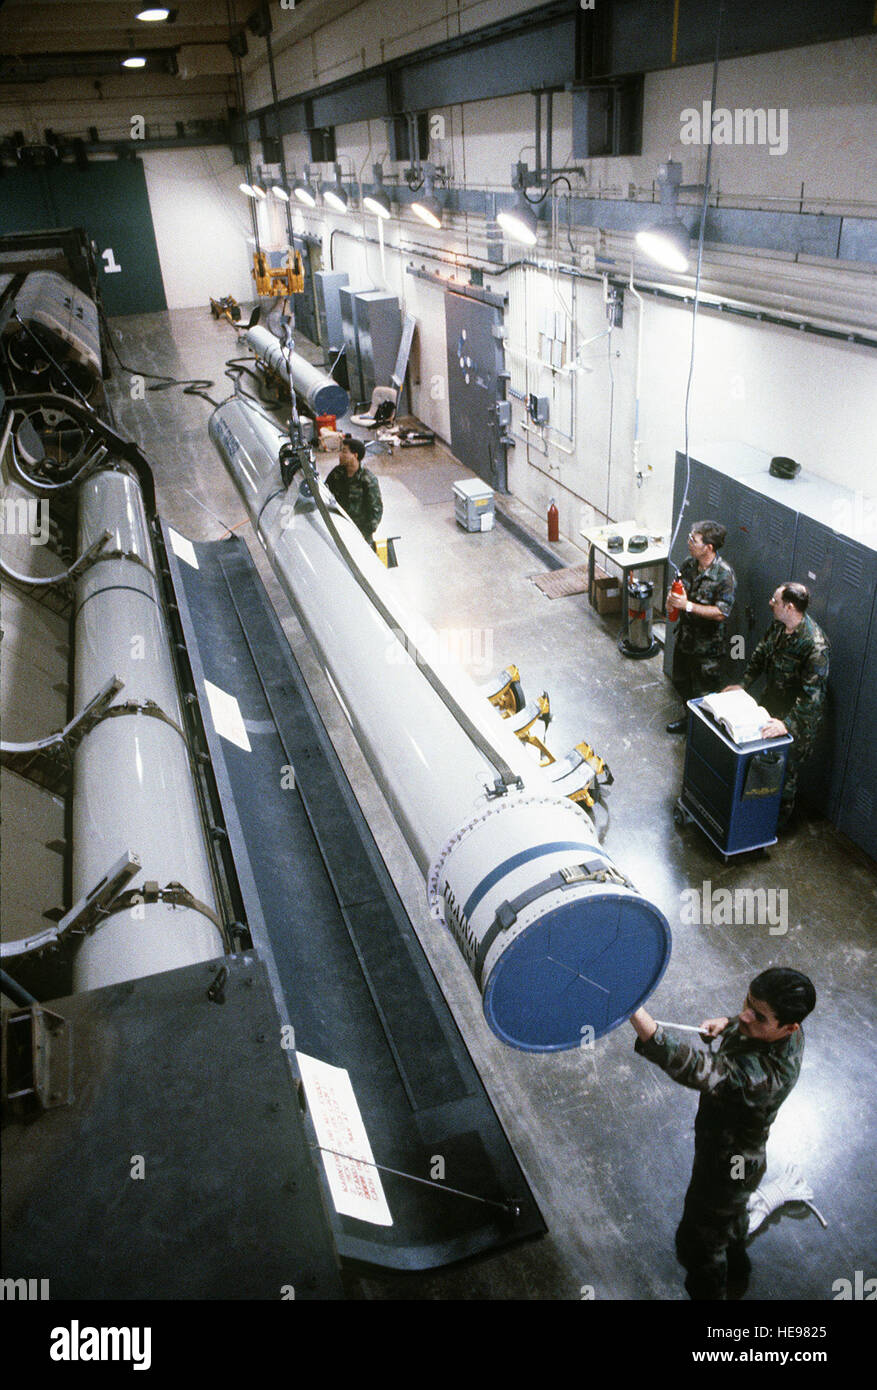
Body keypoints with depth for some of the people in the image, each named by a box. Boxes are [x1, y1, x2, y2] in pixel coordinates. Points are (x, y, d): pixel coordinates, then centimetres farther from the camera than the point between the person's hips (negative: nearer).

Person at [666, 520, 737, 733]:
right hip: (685, 636, 7)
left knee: (704, 691, 8)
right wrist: (672, 599, -11)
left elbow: (721, 613, -25)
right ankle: (689, 717, 47)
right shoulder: (688, 564, -4)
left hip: (707, 645, -7)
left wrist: (688, 605, -29)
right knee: (681, 682, 24)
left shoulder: (724, 575, -25)